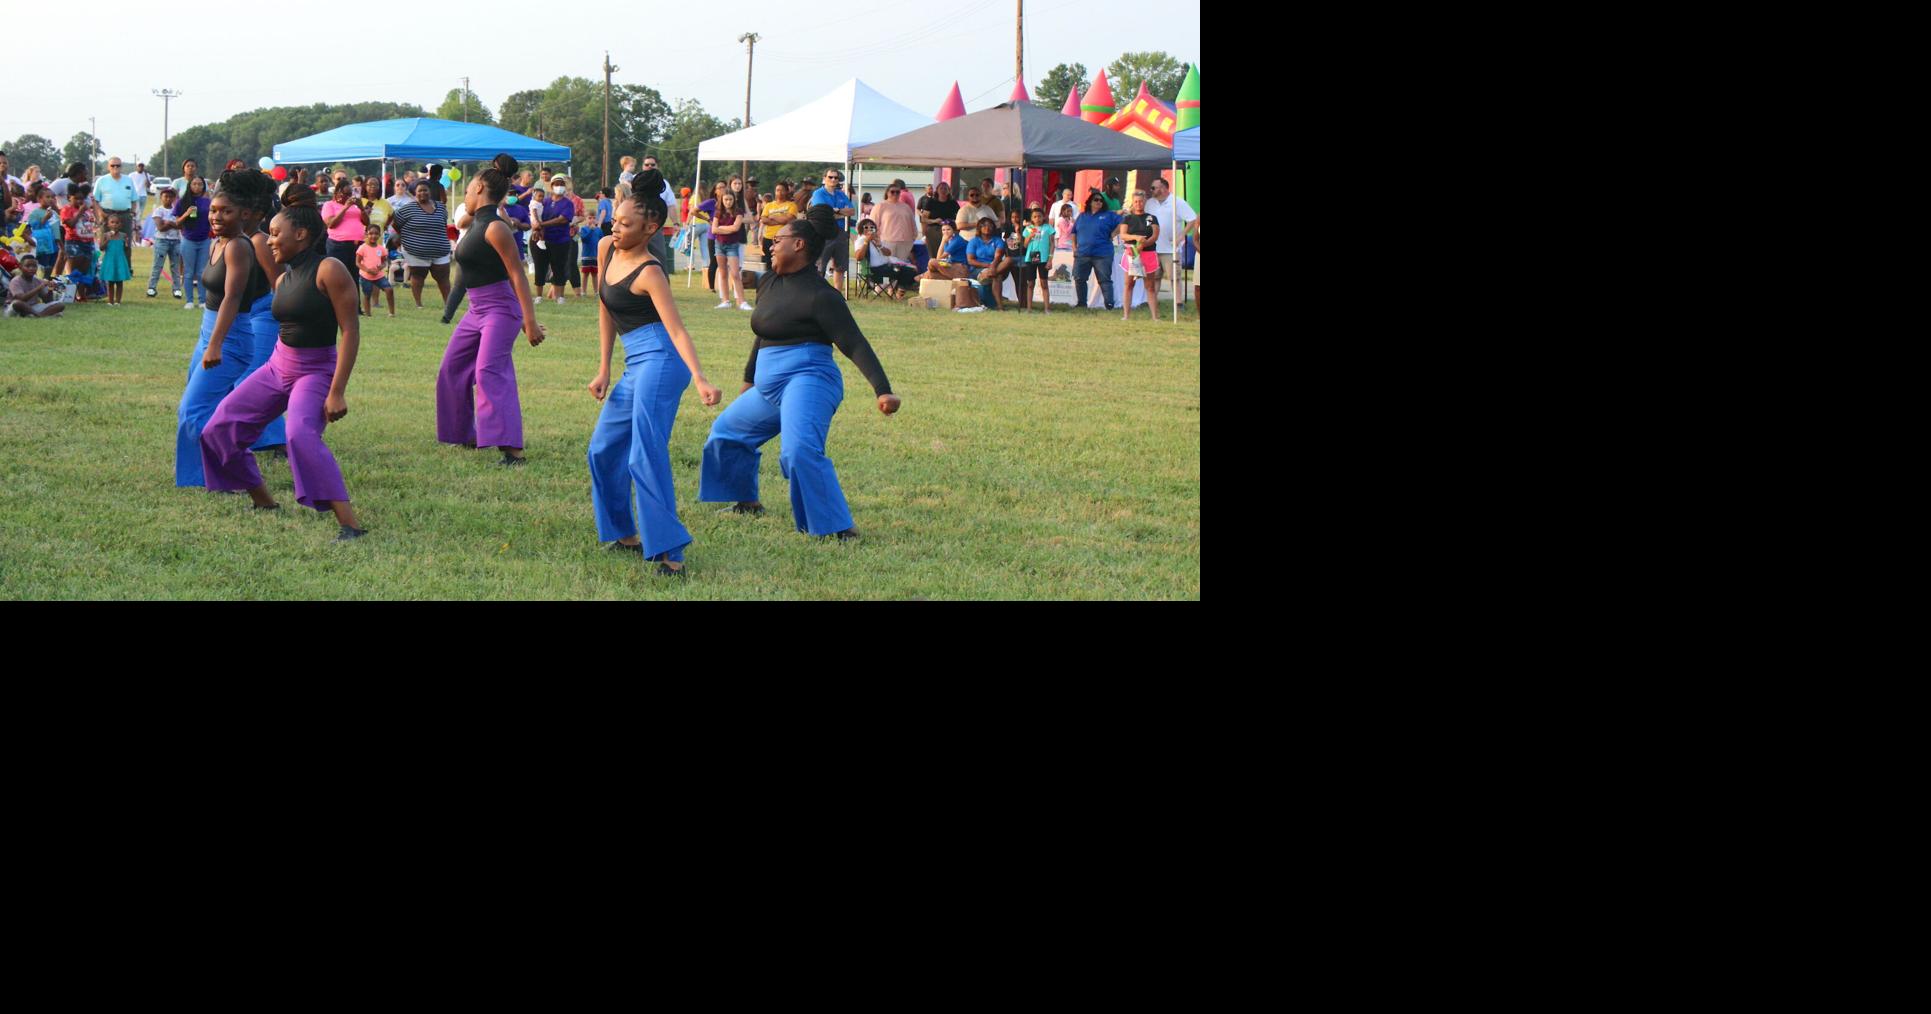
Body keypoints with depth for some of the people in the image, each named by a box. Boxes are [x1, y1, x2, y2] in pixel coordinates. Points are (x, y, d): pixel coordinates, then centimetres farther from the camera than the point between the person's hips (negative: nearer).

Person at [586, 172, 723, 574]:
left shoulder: (649, 273, -15)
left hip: (659, 361, -9)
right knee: (603, 450, 17)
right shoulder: (606, 249, 9)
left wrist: (701, 380, -35)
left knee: (646, 457, -16)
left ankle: (669, 551, -16)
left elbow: (676, 331, -23)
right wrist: (604, 369, 16)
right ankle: (623, 532, 32)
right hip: (636, 367, 9)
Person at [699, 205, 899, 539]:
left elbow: (855, 345, -19)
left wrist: (883, 390, -29)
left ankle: (838, 527, -28)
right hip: (769, 385, 10)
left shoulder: (819, 295, -14)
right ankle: (747, 502, 42)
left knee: (799, 451, -32)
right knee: (727, 429, 26)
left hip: (806, 381, -10)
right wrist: (749, 380, 38)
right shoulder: (768, 283, 13)